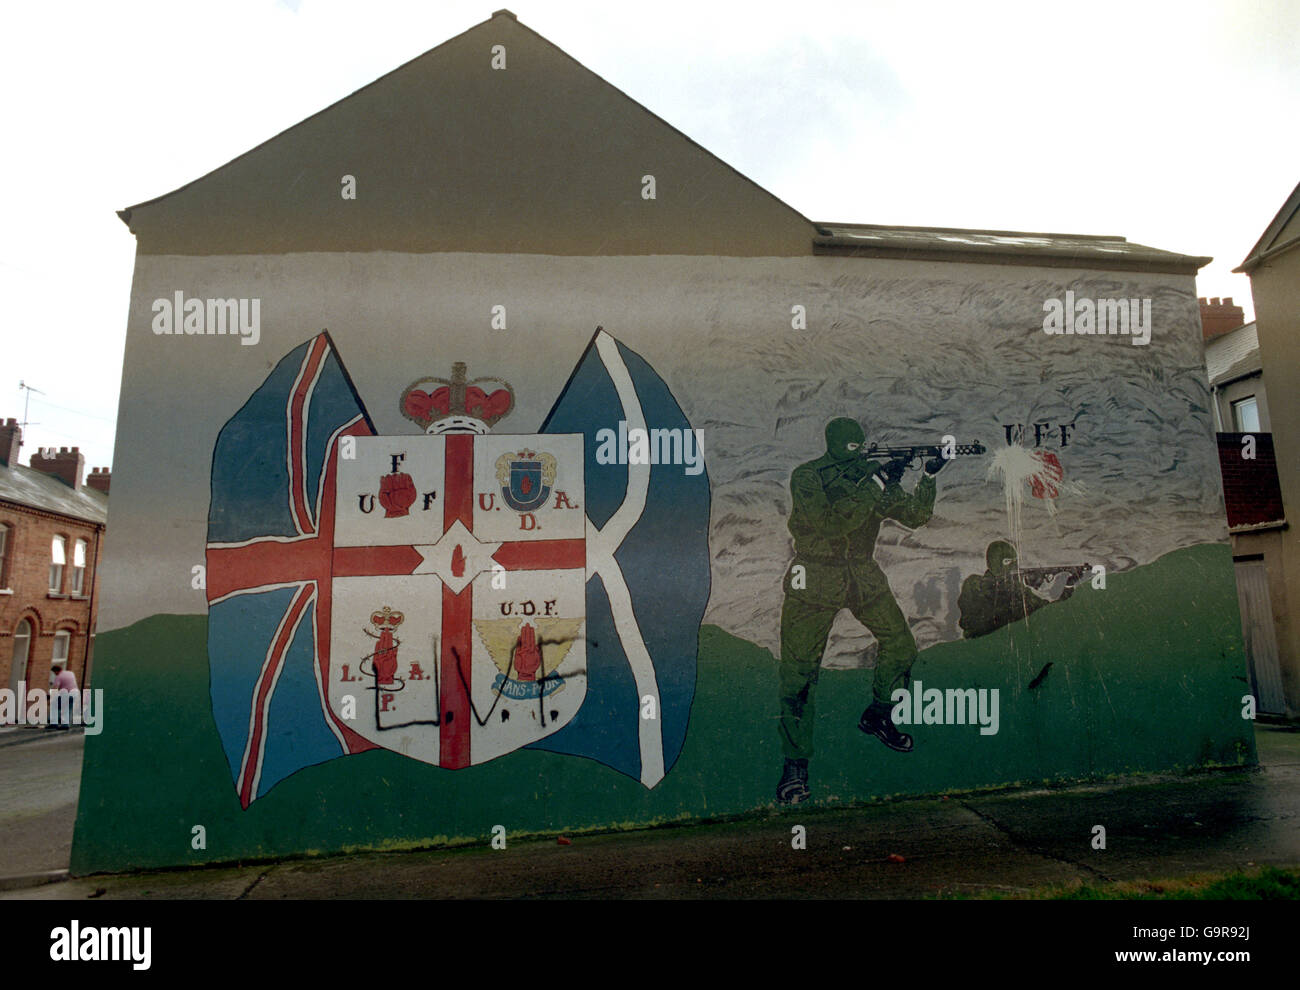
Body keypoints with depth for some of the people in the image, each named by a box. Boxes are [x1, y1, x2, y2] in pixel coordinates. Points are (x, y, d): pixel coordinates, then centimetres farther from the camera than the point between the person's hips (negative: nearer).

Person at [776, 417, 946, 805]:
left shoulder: (874, 475, 2)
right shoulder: (805, 478, -15)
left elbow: (914, 516, 4)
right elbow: (829, 523, -28)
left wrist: (928, 477, -8)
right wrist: (872, 487, -28)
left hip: (864, 576, 5)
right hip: (815, 580, -5)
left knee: (901, 645, 5)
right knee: (798, 671, -5)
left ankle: (877, 716, 31)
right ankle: (795, 763, 6)